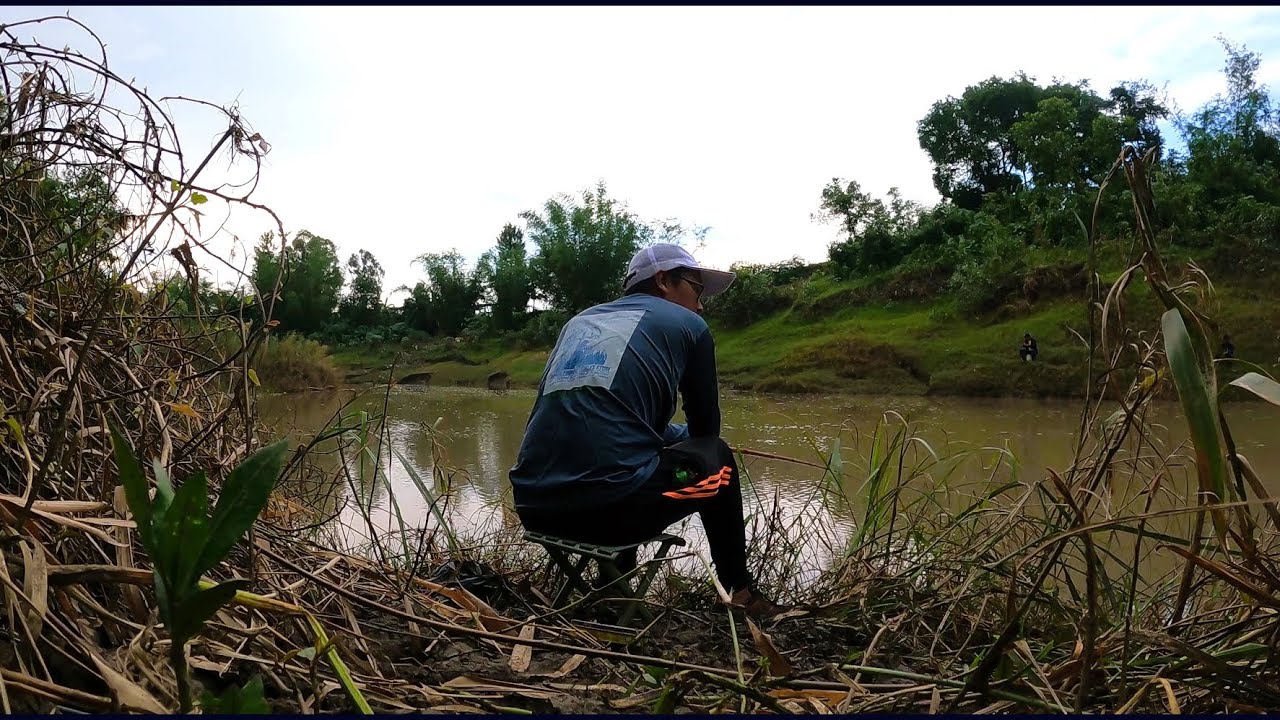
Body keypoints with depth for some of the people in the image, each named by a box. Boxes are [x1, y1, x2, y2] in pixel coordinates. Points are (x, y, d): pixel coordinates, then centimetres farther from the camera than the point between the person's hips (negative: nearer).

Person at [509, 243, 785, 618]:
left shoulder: (579, 321, 23)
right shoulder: (687, 324, 11)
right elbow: (705, 428, 19)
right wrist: (679, 436, 39)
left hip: (534, 504, 6)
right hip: (610, 503, -5)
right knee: (715, 458, 23)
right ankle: (739, 592, 28)